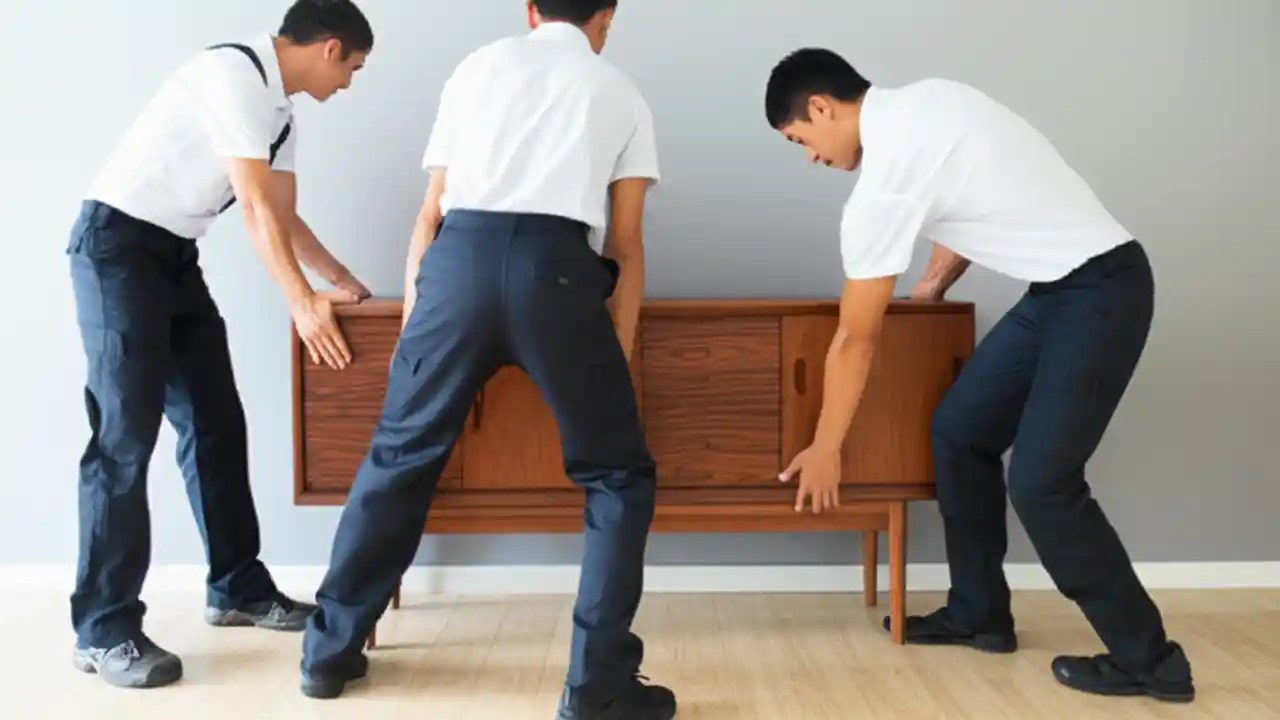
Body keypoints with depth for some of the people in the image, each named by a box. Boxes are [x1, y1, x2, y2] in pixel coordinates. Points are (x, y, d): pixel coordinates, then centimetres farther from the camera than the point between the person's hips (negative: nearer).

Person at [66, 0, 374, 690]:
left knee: (215, 423, 8)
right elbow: (255, 205, -21)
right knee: (125, 435, -11)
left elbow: (284, 218, 20)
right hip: (117, 242, -9)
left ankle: (238, 588, 18)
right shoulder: (235, 72, -16)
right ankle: (103, 630, -5)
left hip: (175, 255, 9)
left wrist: (340, 279, 19)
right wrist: (302, 303, -21)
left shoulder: (280, 112, 12)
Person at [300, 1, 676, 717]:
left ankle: (331, 650, 29)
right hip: (555, 267, -2)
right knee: (618, 475, 13)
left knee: (400, 456, 18)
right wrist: (618, 357, 20)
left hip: (459, 257, 2)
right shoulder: (622, 94, 22)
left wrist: (410, 315, 26)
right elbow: (626, 246, 16)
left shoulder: (480, 65, 25)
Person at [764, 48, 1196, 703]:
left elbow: (855, 342, -12)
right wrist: (933, 287, 30)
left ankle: (1148, 659, 4)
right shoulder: (926, 101, 6)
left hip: (1099, 290, -10)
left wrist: (824, 449, -1)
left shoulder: (880, 184, -19)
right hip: (1067, 285, 10)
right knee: (959, 431, 10)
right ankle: (978, 615, 21)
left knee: (1041, 481, -11)